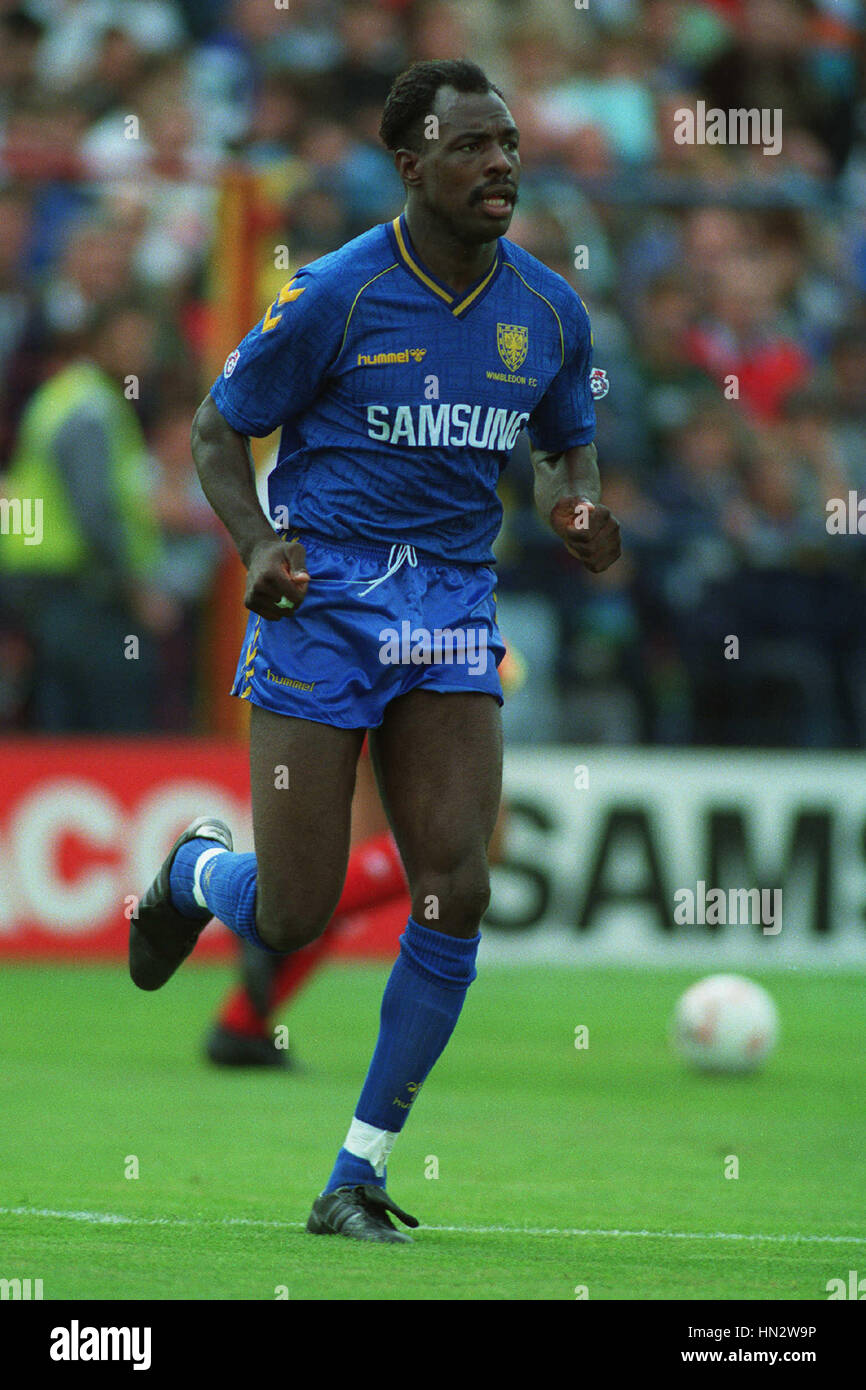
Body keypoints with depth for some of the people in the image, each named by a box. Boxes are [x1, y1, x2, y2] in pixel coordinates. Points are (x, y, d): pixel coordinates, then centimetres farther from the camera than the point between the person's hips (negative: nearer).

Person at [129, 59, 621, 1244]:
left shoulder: (549, 311, 2)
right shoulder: (336, 295, -11)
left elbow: (568, 446, 19)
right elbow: (216, 432, -1)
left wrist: (577, 513, -4)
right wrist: (257, 545, -18)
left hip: (450, 613, 4)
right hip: (322, 602, -4)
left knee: (456, 897, -11)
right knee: (290, 922, -4)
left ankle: (359, 1178, 1)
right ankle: (196, 870, 35)